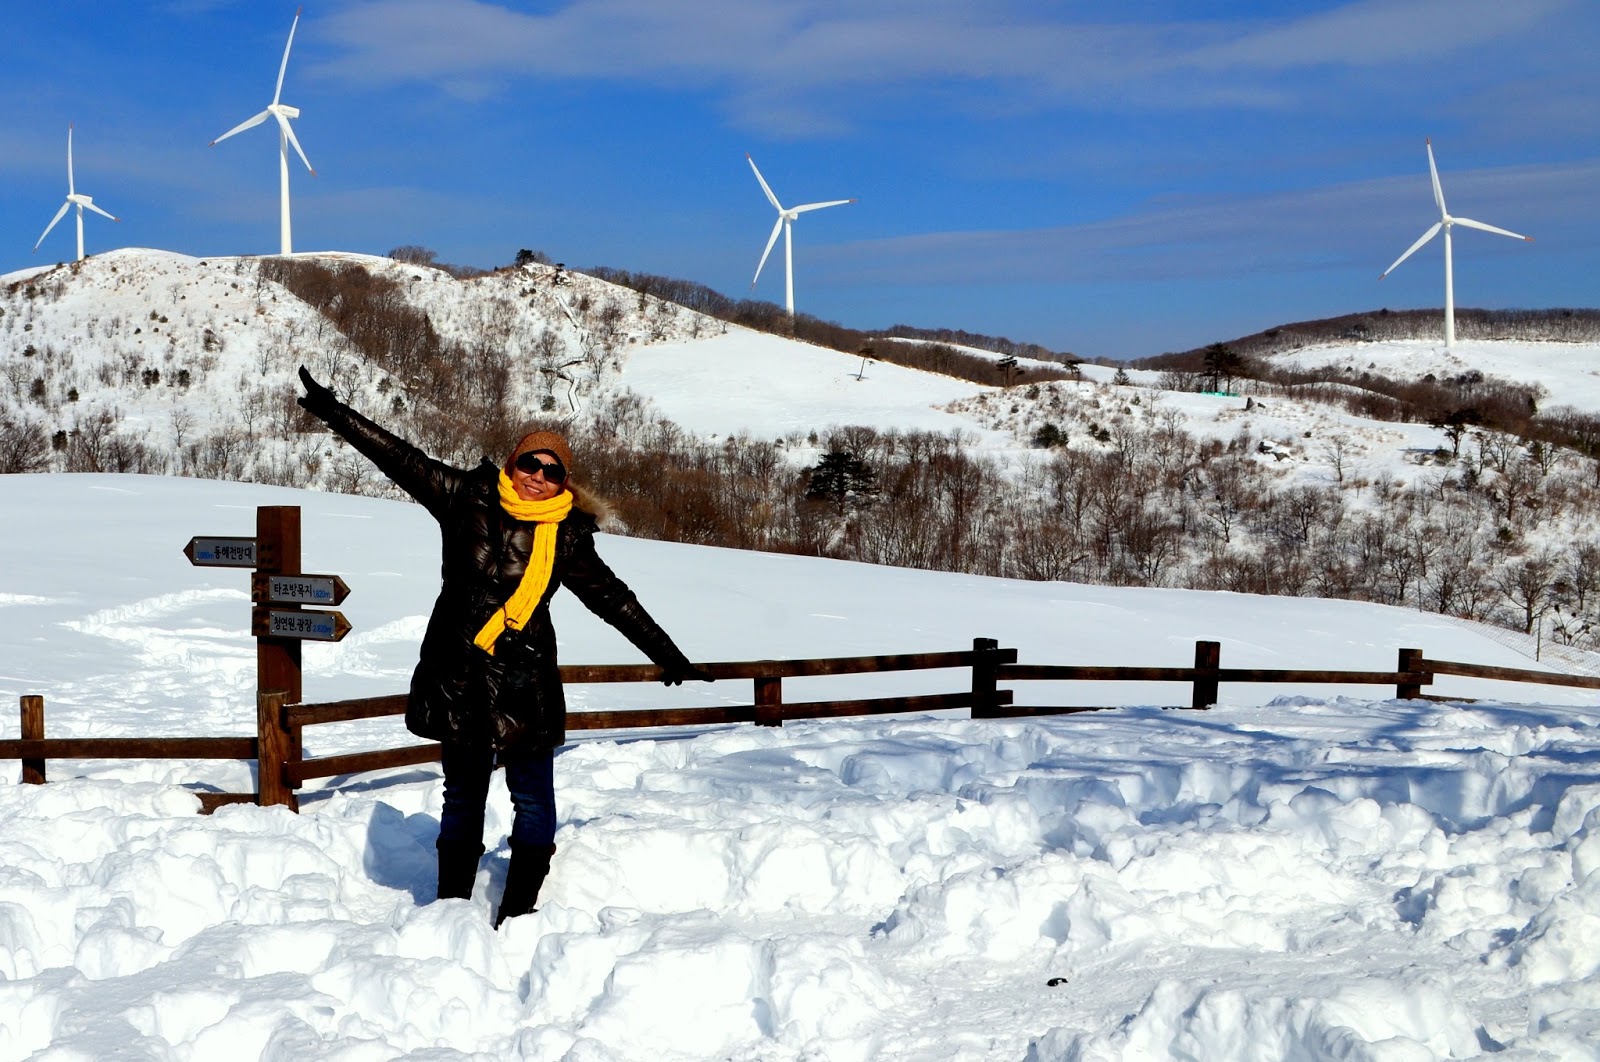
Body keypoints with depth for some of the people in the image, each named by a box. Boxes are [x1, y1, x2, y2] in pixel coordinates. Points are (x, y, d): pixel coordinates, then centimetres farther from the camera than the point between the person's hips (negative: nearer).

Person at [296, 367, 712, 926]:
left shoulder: (567, 535, 4)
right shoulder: (467, 498, 2)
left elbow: (613, 599, 9)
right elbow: (404, 460, 4)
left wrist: (669, 657, 11)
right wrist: (334, 413, 4)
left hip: (525, 684, 1)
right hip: (458, 677, 0)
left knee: (534, 800, -1)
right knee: (463, 796, 9)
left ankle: (517, 915, 9)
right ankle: (452, 908, 21)